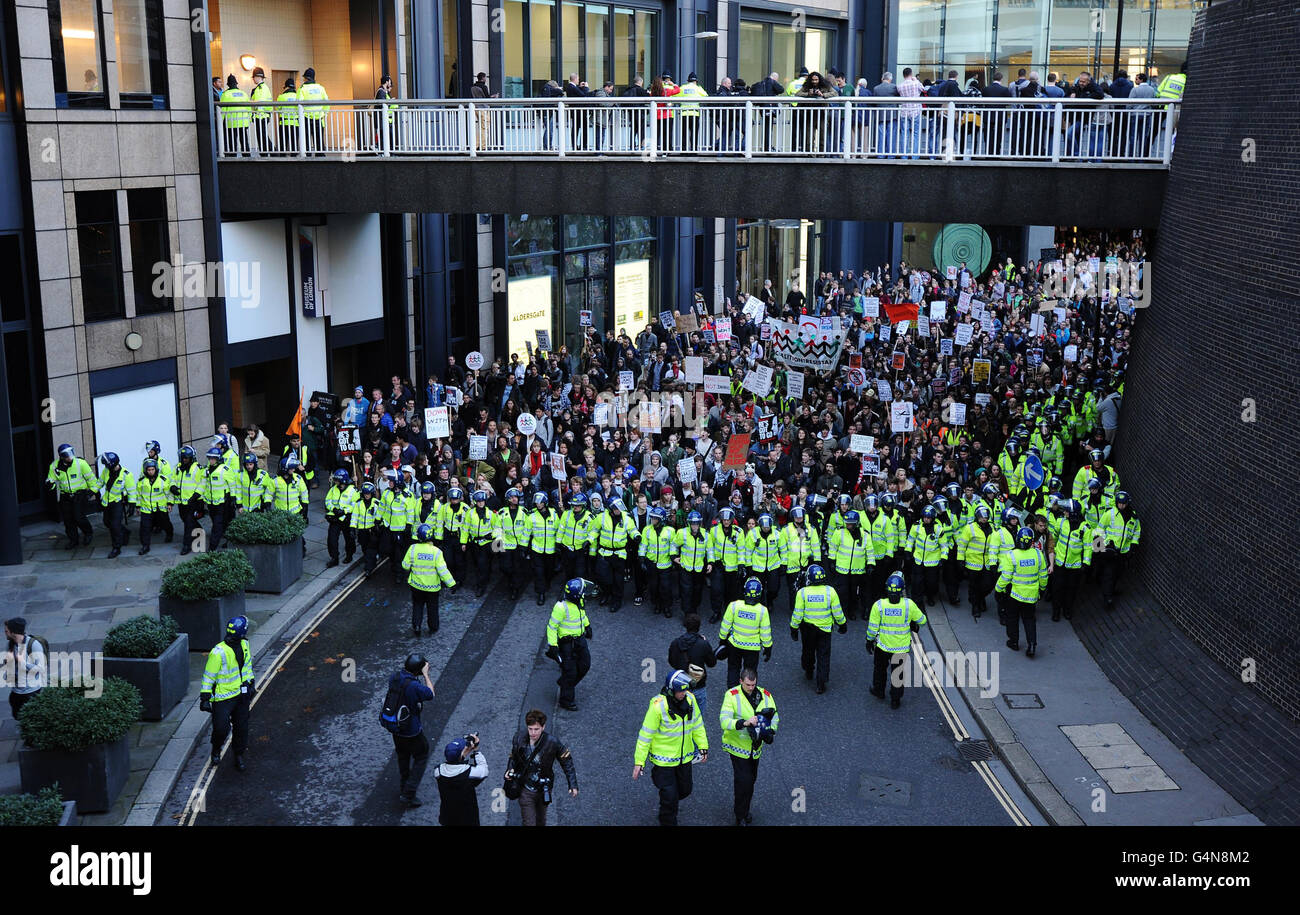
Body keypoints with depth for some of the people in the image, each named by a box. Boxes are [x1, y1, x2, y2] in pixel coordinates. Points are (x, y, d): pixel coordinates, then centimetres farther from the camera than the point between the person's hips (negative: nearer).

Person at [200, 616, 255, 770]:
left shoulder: (244, 645, 1)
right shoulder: (218, 652, -22)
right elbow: (209, 676, -15)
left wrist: (251, 683, 24)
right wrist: (205, 698, -13)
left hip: (241, 693, 6)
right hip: (223, 697, -6)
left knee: (242, 727, 10)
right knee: (221, 728, -3)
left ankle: (239, 756, 25)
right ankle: (216, 751, 26)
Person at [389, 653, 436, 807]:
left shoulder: (394, 677, -11)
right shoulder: (414, 686, -32)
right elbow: (430, 695, -15)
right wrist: (425, 674, -11)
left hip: (395, 727, 7)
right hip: (411, 730, -7)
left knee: (403, 757, 27)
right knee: (421, 757, 14)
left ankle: (403, 787, 43)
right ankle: (408, 794, 12)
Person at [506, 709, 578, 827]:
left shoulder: (552, 743, -21)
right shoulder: (519, 738, -15)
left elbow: (567, 762, -8)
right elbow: (513, 757, 5)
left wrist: (573, 785, -13)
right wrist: (510, 770, -14)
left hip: (543, 790, 0)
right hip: (525, 791, 0)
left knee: (541, 822, 22)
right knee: (529, 823, -5)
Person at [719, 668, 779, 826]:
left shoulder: (765, 695, -4)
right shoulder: (732, 695, -18)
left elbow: (774, 717, 3)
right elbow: (724, 720, -26)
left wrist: (770, 732, -17)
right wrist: (743, 723, -41)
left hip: (755, 746, 5)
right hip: (738, 745, -5)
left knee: (751, 779, 17)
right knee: (743, 781, -9)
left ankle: (744, 810, 37)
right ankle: (741, 817, 7)